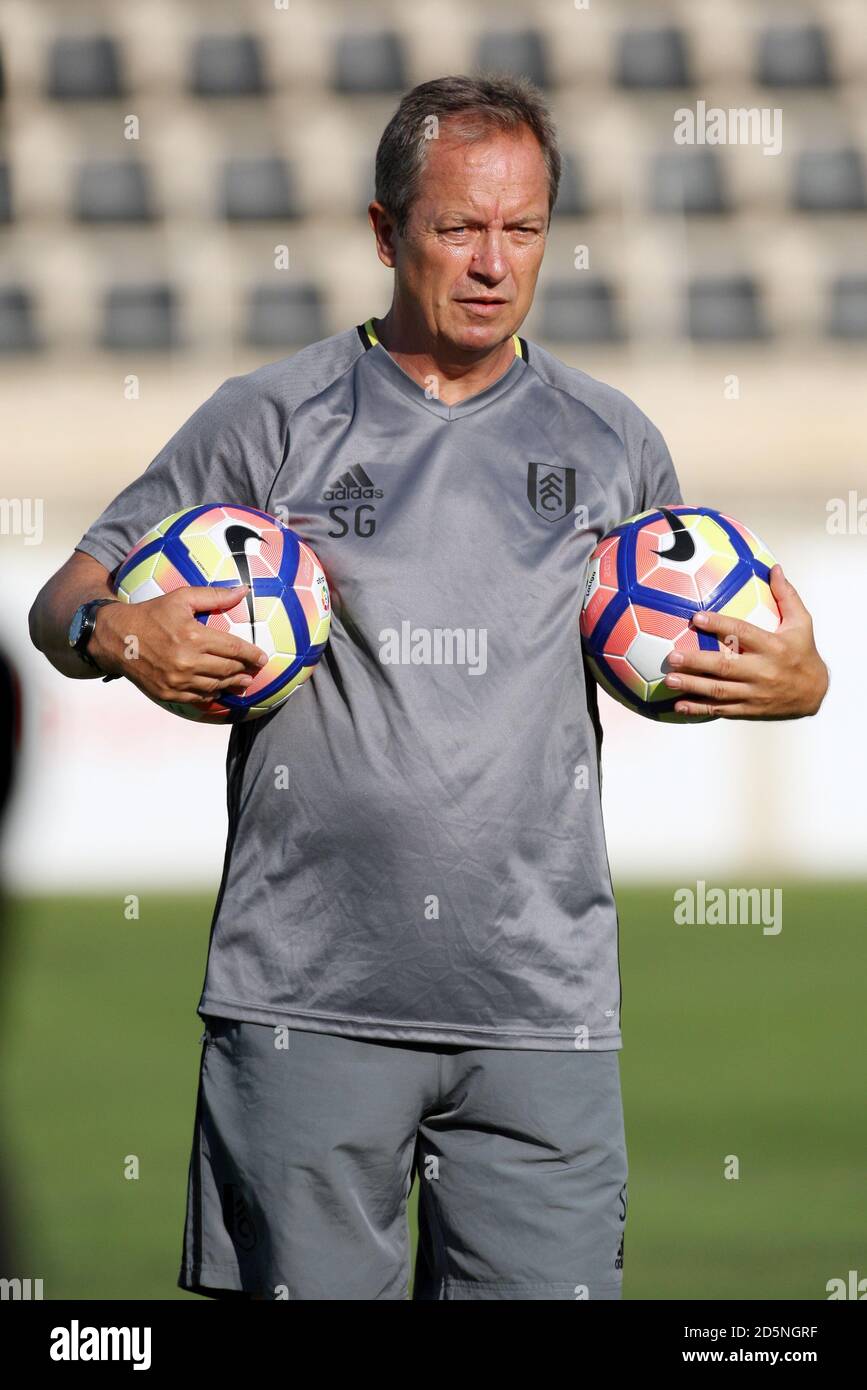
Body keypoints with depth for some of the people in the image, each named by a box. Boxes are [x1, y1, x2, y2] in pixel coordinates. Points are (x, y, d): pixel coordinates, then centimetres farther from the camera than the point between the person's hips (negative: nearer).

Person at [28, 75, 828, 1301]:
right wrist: (118, 636, -14)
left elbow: (679, 663, 26)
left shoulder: (610, 442, 14)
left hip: (541, 1005, 2)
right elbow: (67, 601, 9)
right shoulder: (272, 420, 6)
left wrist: (796, 684, 4)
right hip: (308, 996, -1)